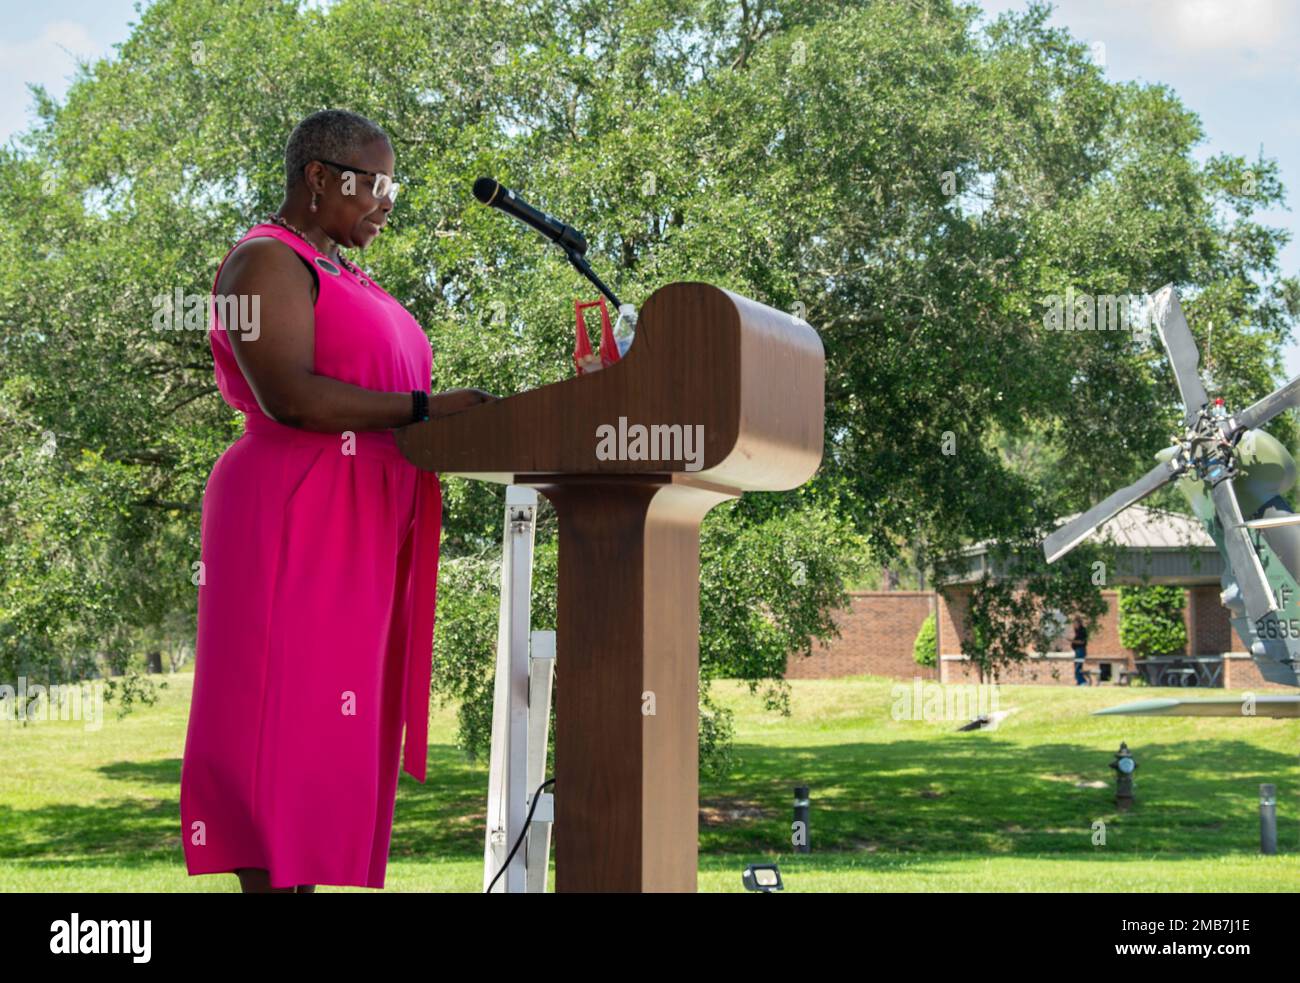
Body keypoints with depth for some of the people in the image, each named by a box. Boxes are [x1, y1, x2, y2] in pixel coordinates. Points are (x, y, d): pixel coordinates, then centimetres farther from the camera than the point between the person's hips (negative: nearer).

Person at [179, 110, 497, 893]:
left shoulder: (344, 277, 22)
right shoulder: (268, 263, -7)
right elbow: (288, 395, -20)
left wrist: (459, 419, 7)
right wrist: (425, 408, -18)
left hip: (361, 532, 9)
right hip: (294, 526, -9)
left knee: (330, 733, 6)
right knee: (285, 720, -9)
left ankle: (305, 876, 8)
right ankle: (273, 879, -8)